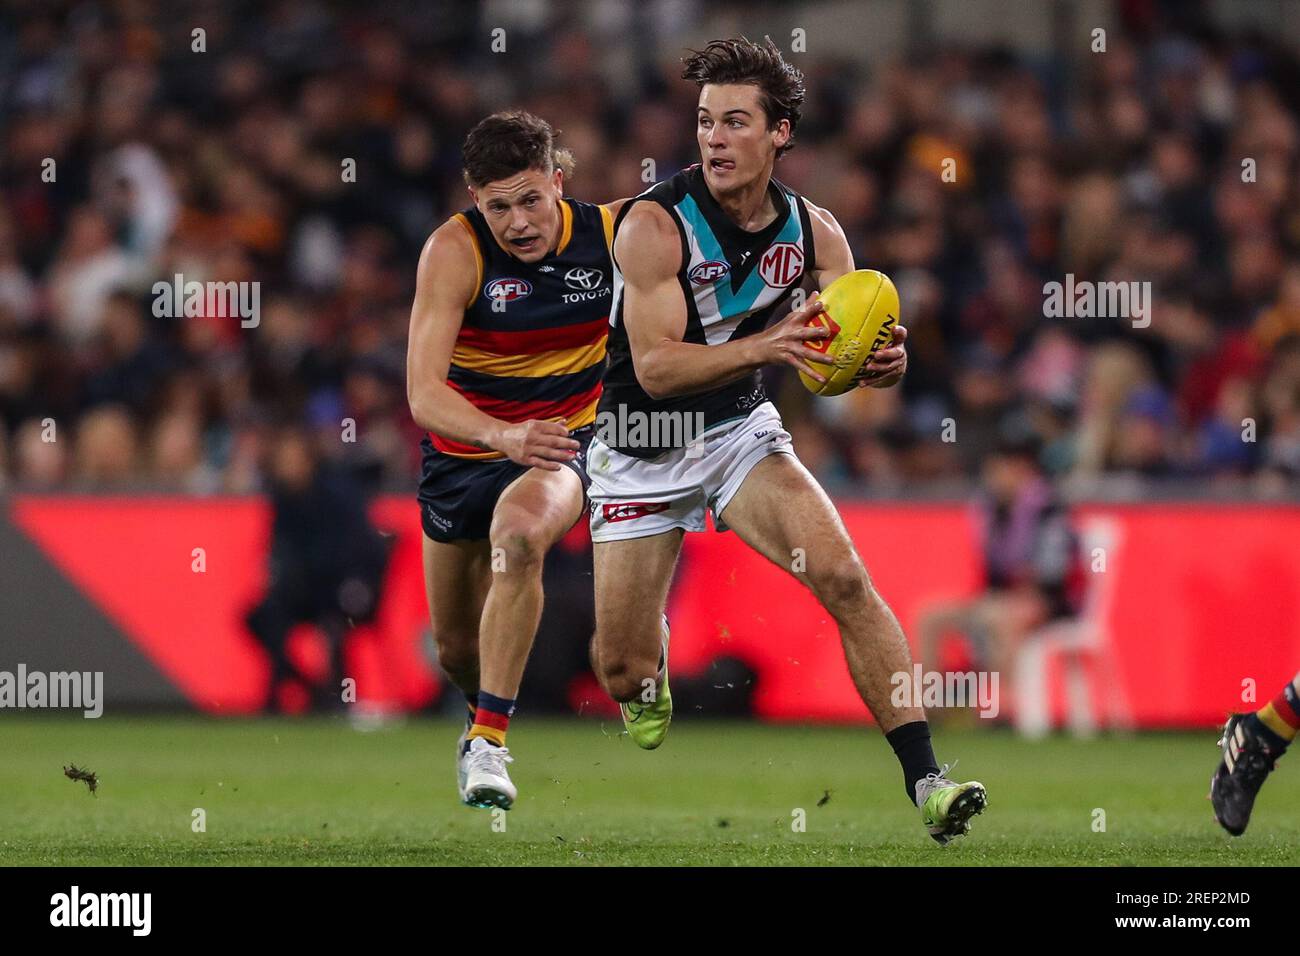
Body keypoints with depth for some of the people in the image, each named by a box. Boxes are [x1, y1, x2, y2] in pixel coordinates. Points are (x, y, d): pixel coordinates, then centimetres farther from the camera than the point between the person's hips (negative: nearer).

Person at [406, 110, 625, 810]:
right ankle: (486, 712, 51)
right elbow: (424, 395, -33)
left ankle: (489, 741, -30)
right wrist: (506, 436, -51)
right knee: (456, 644, 13)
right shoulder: (454, 251, -23)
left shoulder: (611, 234, -14)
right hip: (465, 449, 1)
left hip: (566, 442, -1)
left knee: (519, 534, -35)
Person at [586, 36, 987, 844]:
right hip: (640, 451, -2)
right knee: (622, 672, 0)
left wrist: (885, 362, -33)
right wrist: (765, 347, -42)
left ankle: (925, 779, -21)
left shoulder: (812, 232, -8)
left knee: (844, 578, -21)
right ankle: (653, 671, 40)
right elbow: (655, 366, -27)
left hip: (742, 431, 2)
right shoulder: (655, 224, -22)